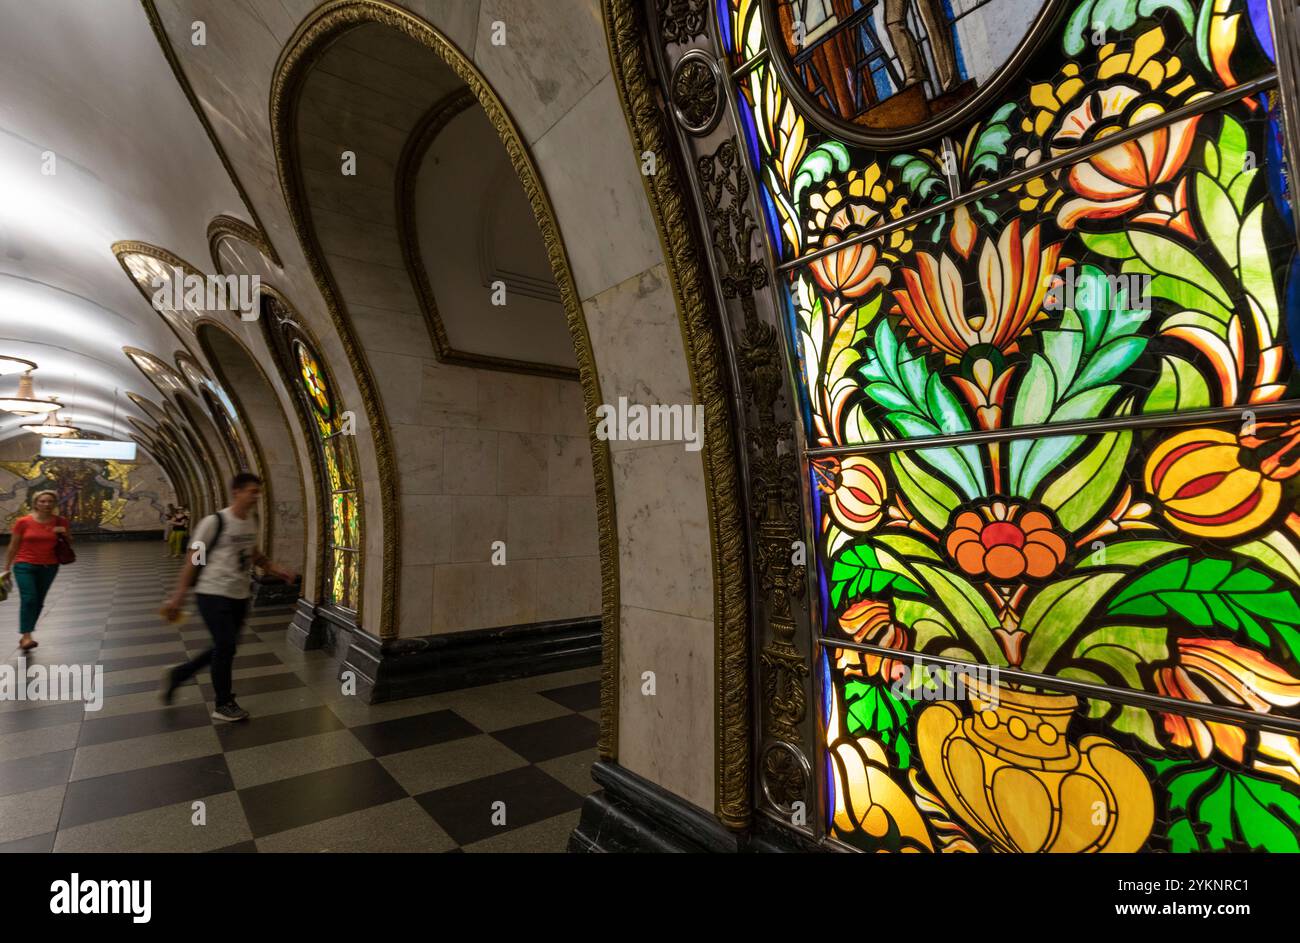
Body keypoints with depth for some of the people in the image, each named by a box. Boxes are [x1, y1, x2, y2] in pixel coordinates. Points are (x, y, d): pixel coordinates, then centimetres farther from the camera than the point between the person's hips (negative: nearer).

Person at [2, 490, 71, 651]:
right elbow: (13, 546, 2)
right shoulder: (23, 522, -7)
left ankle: (24, 635, 21)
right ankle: (26, 637, -14)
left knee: (38, 602, 8)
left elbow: (69, 543, 11)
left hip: (49, 567, 3)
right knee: (29, 599, -17)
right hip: (25, 566, -2)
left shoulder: (61, 522, -1)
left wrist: (65, 534, -10)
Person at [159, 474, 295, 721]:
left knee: (225, 647, 13)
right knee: (226, 645, -8)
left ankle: (176, 676, 36)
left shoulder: (251, 522, 5)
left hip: (239, 596, 7)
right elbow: (193, 560, -11)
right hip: (213, 594, -7)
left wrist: (276, 570, 10)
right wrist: (177, 598, -10)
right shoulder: (214, 522, -15)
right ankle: (224, 705, 10)